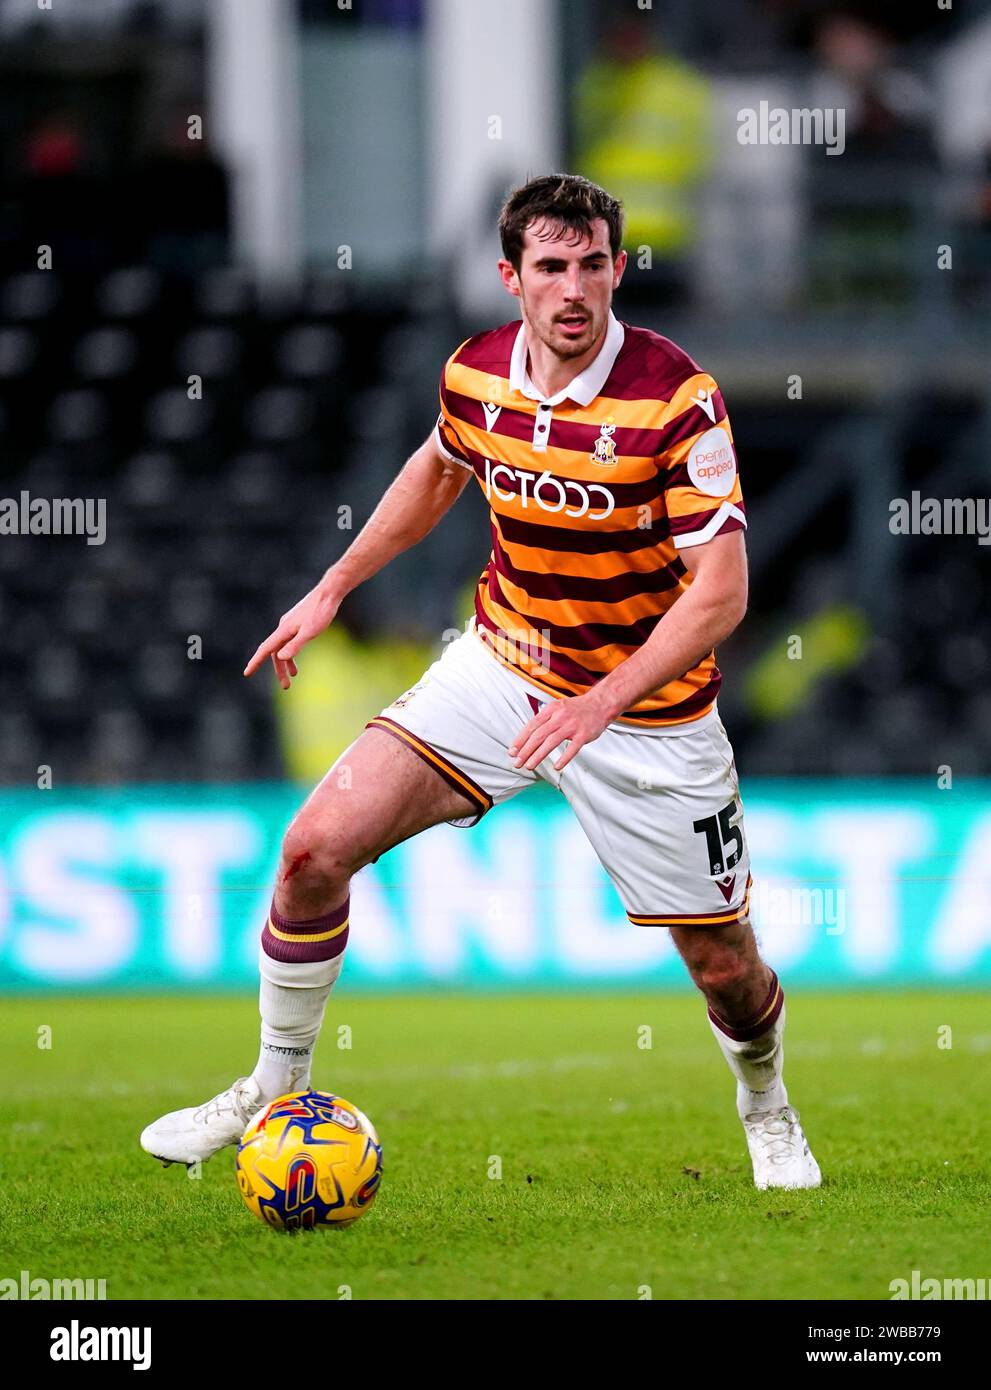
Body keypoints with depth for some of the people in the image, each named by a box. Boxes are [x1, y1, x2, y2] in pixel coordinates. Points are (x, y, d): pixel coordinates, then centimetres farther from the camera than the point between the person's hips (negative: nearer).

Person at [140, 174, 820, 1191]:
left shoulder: (676, 399, -23)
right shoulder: (475, 374, -7)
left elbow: (720, 589, -24)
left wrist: (601, 703, -34)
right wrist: (334, 588, 18)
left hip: (646, 707, -4)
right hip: (501, 667, 4)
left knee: (723, 965, 2)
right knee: (316, 846, -10)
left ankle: (765, 1104, 38)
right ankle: (275, 1093, 10)